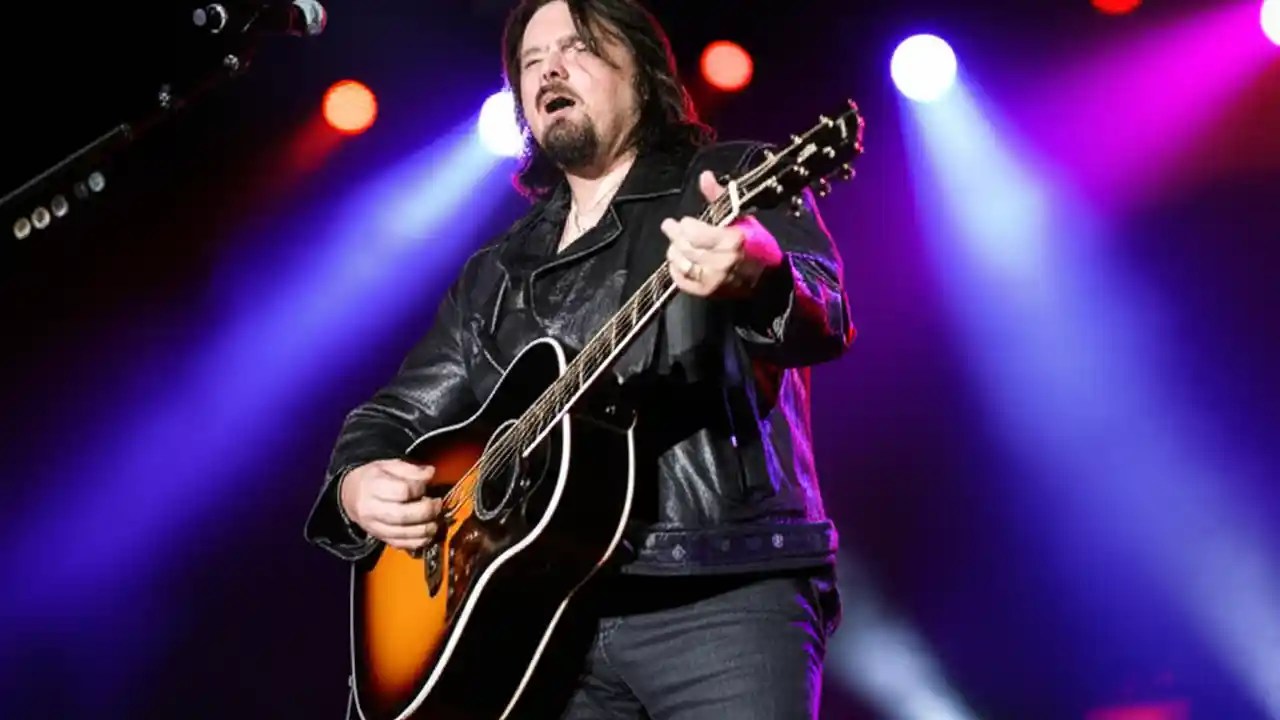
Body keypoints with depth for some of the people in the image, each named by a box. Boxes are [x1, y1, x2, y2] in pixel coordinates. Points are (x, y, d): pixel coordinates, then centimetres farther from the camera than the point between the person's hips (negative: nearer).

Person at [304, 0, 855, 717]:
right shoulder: (495, 273, 22)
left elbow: (823, 323, -12)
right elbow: (398, 413, 24)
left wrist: (756, 277, -35)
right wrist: (358, 485, 0)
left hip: (722, 591, -4)